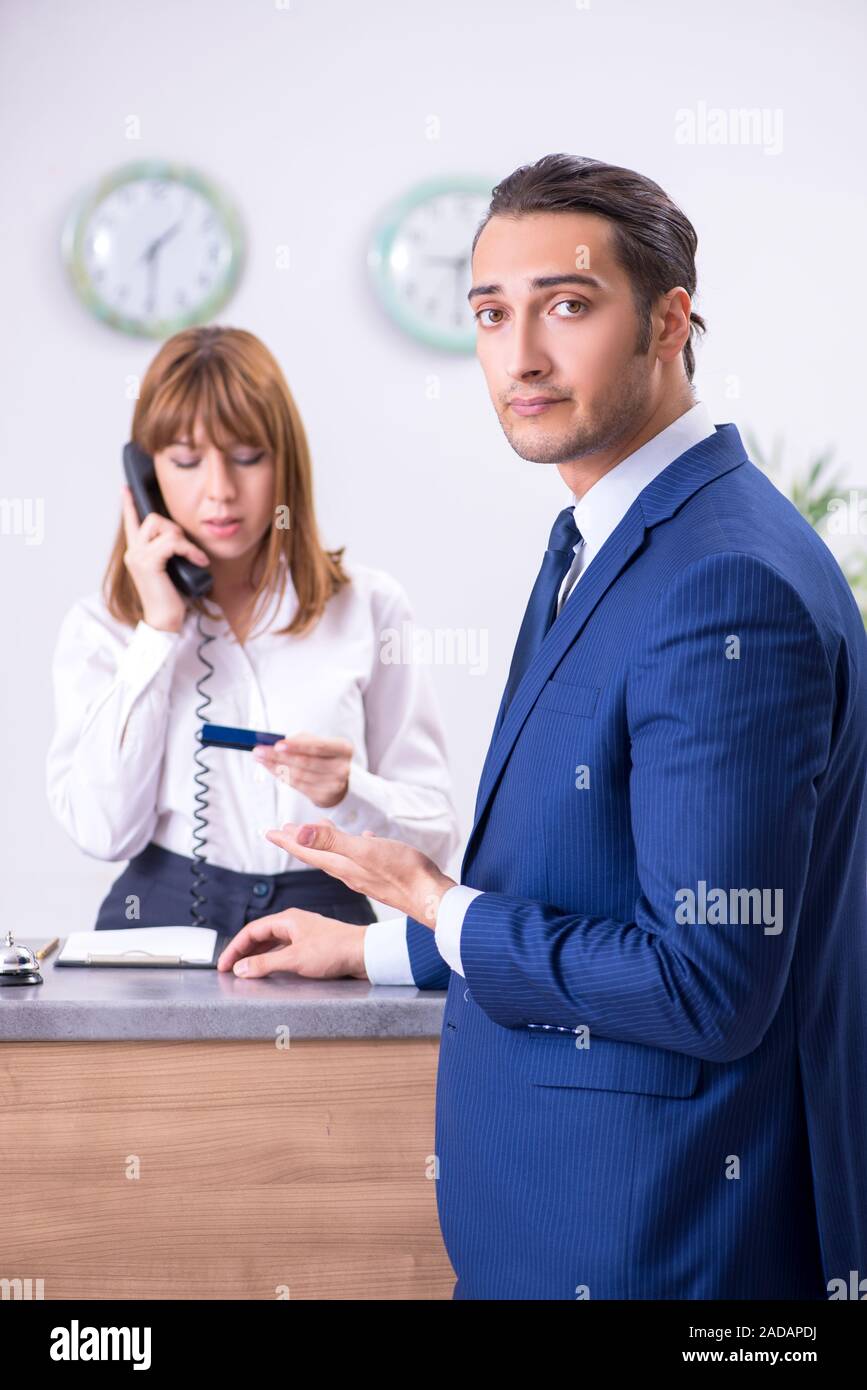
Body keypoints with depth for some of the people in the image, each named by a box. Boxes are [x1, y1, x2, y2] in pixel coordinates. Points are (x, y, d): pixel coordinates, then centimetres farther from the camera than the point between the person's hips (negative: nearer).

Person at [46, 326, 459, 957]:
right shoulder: (102, 623, 9)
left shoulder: (370, 606, 6)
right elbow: (104, 831, -6)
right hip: (161, 922, -1)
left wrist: (346, 792, -14)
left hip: (325, 925, 1)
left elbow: (435, 833, 6)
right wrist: (160, 632, -4)